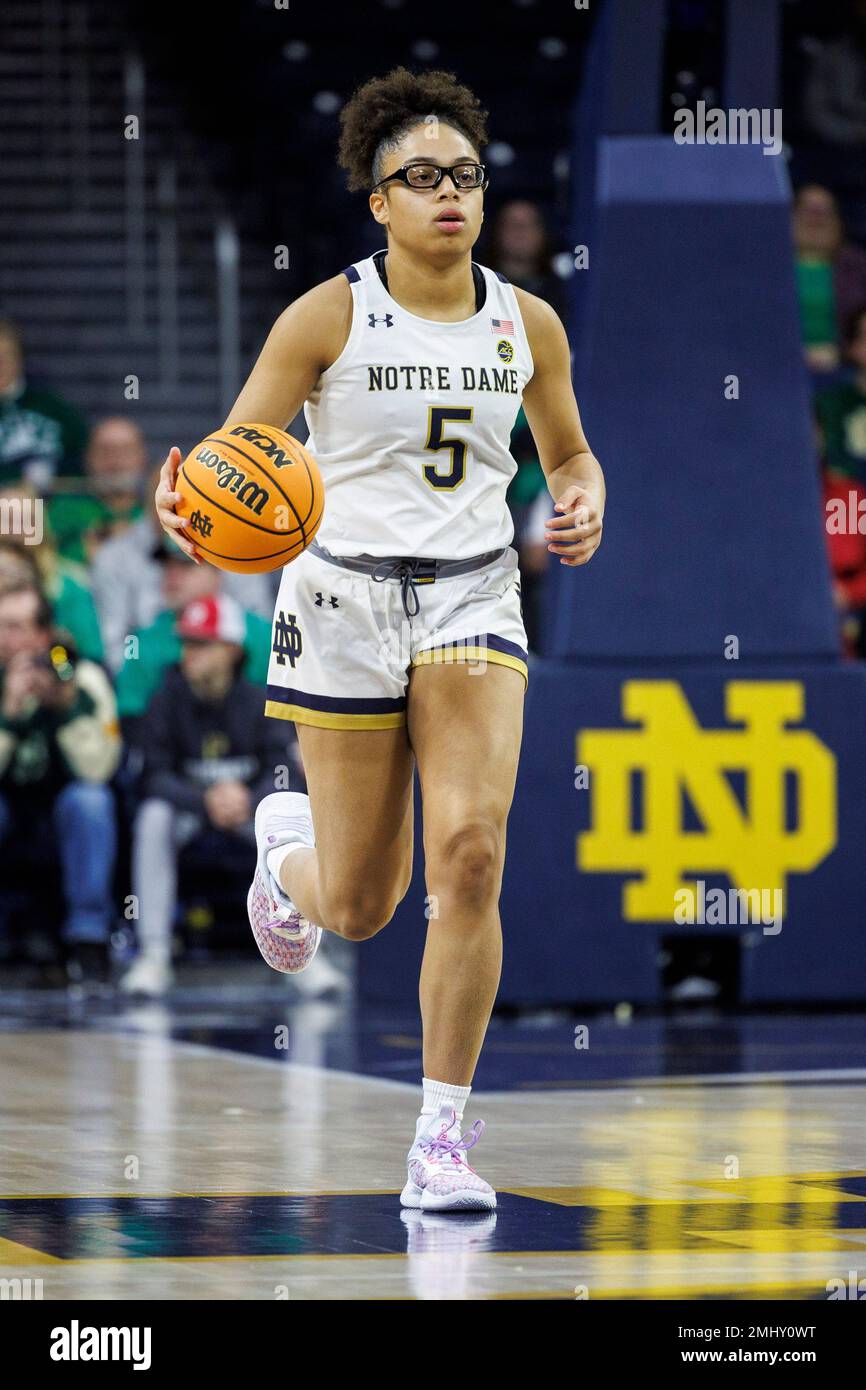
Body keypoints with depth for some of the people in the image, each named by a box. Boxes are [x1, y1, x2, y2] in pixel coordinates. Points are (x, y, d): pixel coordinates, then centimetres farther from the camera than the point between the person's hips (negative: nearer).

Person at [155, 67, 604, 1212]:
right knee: (359, 908, 5)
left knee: (470, 852, -18)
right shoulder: (329, 318, -7)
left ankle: (442, 1138, -9)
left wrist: (583, 505, -4)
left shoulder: (526, 324, 3)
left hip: (473, 603, 2)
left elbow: (569, 452, 19)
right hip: (348, 601, -2)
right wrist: (188, 505, -30)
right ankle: (287, 845, 46)